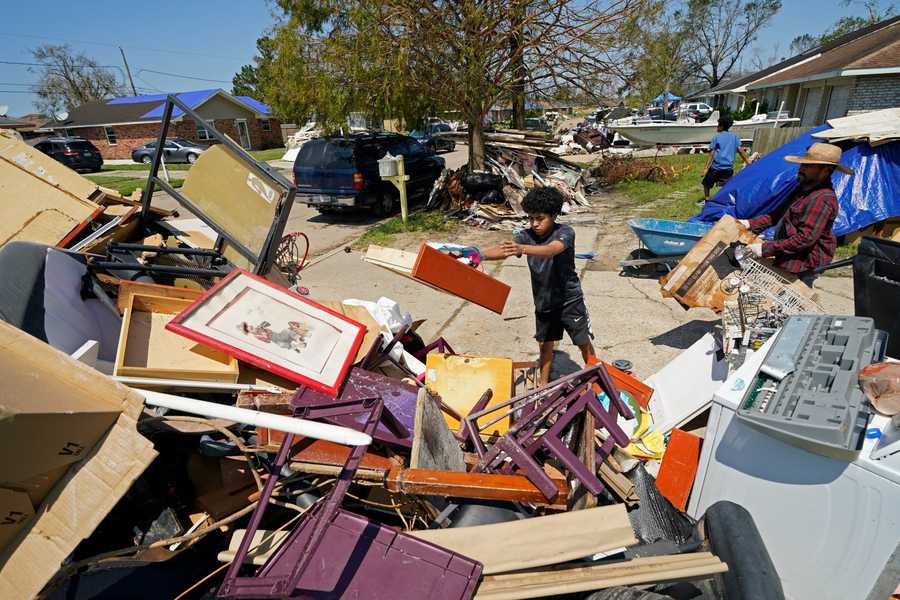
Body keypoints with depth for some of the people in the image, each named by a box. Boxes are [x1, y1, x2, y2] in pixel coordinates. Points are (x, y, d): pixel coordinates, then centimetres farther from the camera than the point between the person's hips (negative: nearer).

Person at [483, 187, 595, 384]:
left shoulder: (565, 232, -20)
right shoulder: (526, 236, -8)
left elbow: (551, 250, -42)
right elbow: (502, 250, -24)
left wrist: (522, 249, -60)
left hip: (569, 300, -3)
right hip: (543, 302, 4)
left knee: (583, 343, 11)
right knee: (545, 344, 14)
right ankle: (544, 385, 32)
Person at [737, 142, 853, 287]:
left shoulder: (822, 199, -23)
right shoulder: (804, 189, 9)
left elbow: (805, 238, -28)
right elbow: (780, 213, 19)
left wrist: (765, 249, -27)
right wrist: (752, 224, 7)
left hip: (801, 267, -10)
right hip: (790, 261, 10)